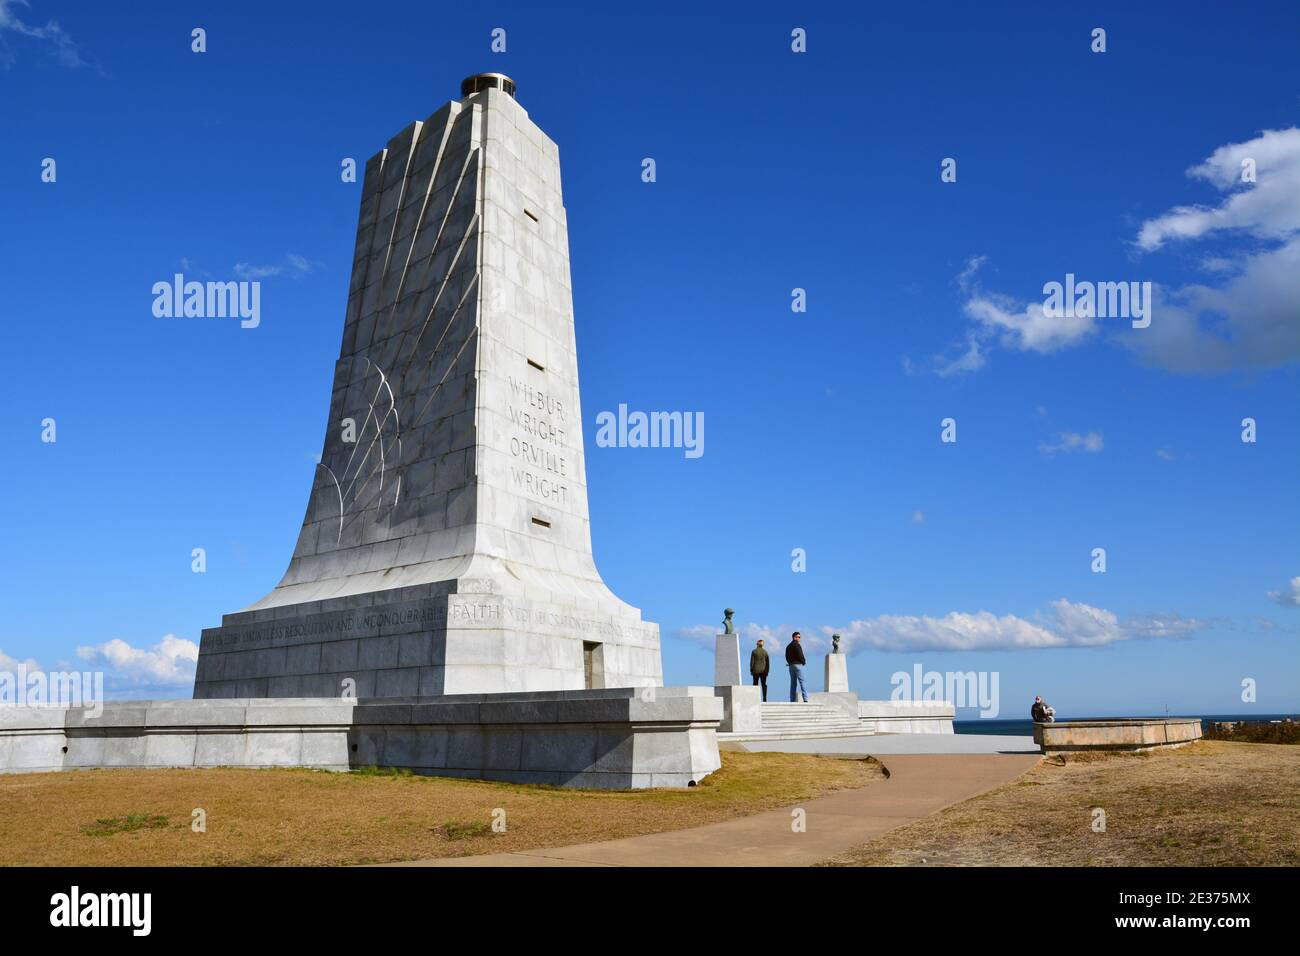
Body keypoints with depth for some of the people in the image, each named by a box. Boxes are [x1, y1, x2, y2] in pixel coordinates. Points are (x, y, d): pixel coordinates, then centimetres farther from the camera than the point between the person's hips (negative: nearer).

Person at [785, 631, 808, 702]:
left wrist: (790, 662, 12)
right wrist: (804, 661, -1)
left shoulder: (788, 646, 18)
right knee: (802, 682, -11)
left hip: (791, 665, 8)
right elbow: (800, 654, -16)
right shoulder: (797, 645, -8)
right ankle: (805, 699, -19)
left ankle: (792, 700, 5)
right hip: (798, 664, -8)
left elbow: (787, 657, 15)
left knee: (793, 683, 8)